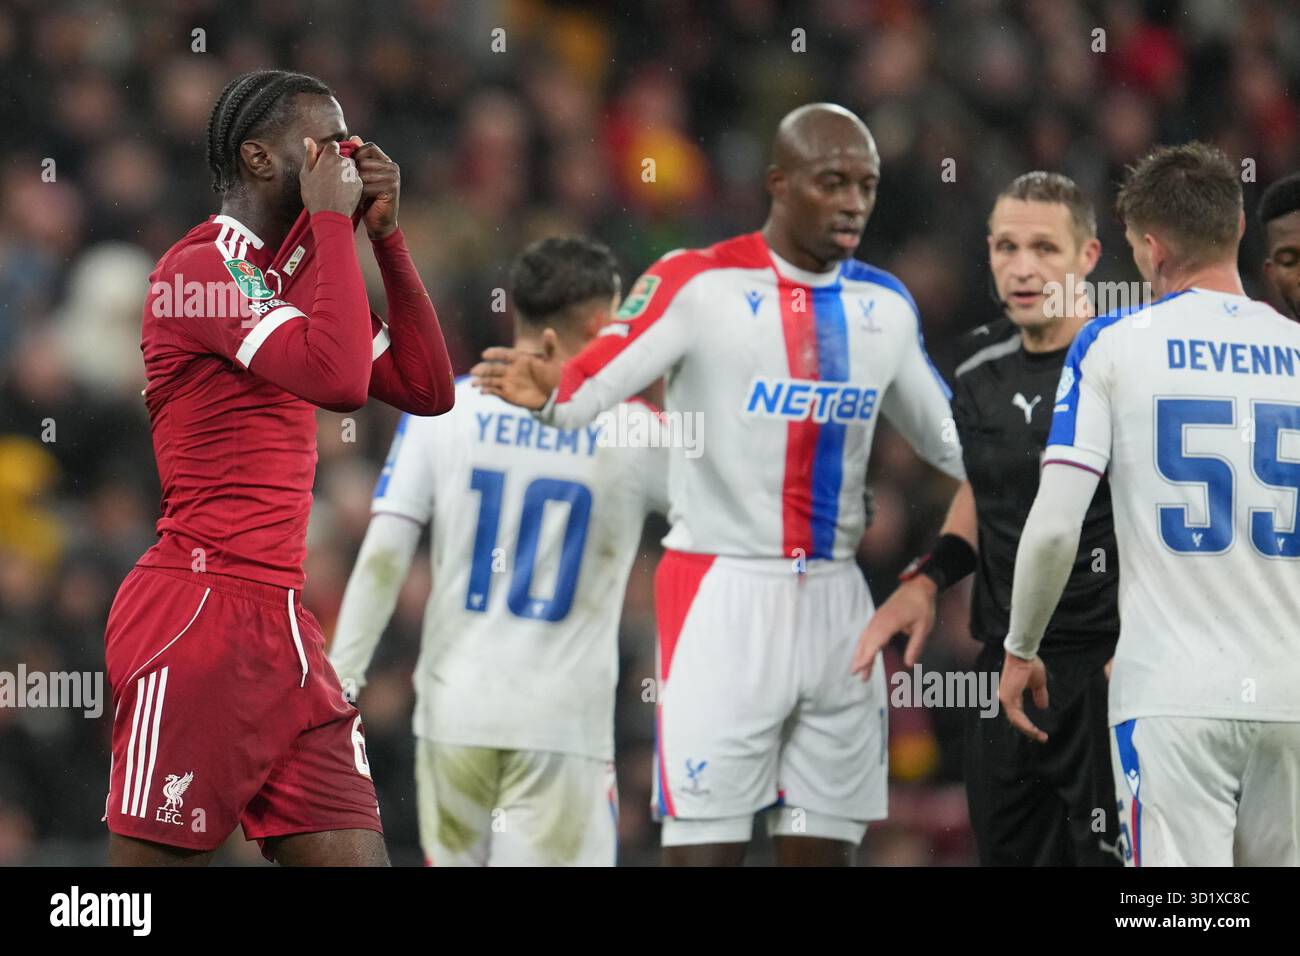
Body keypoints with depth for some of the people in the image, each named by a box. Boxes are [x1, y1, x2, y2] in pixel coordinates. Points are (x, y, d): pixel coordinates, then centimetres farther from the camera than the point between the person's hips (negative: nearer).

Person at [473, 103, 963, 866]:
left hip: (835, 599, 5)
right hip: (722, 594, -5)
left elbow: (950, 437, 23)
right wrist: (549, 393, -38)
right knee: (706, 847, -9)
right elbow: (593, 386, -17)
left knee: (825, 848, 7)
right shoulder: (699, 284, -7)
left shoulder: (887, 307, 10)